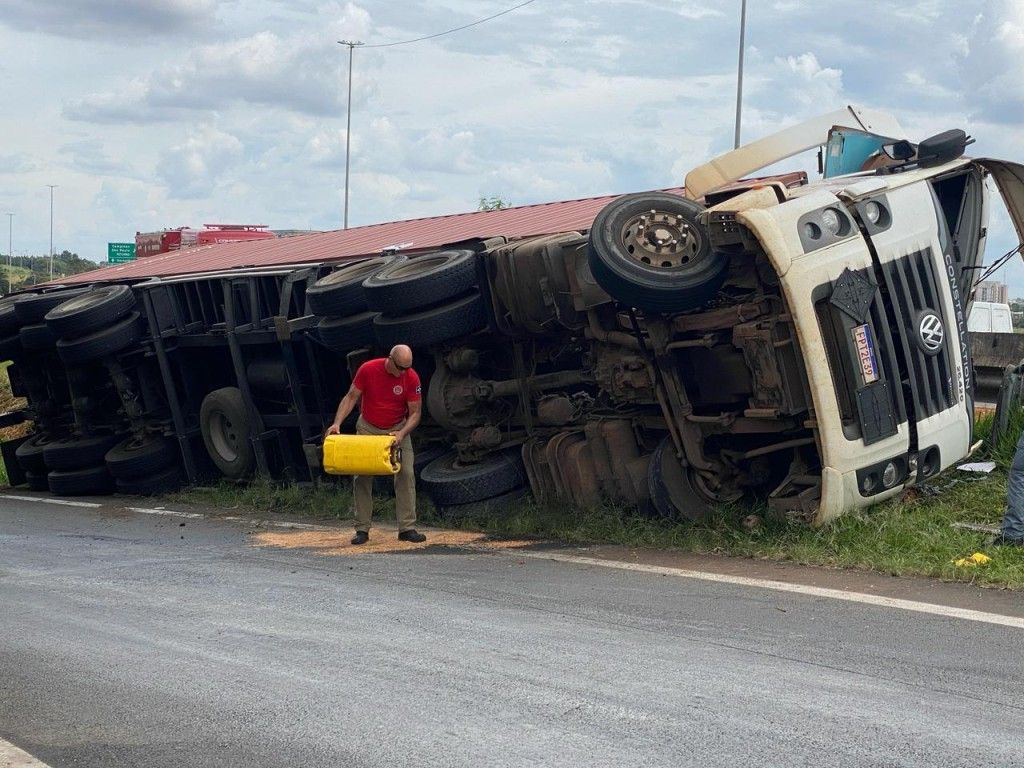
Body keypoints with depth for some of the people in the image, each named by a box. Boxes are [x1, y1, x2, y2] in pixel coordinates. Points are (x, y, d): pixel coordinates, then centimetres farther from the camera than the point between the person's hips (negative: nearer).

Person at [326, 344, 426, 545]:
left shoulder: (411, 378, -18)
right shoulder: (368, 369, -19)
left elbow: (415, 412, -13)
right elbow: (351, 397, -11)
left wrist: (402, 433, -30)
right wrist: (337, 423, -22)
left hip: (398, 430, 0)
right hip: (368, 428, 0)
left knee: (406, 475, -8)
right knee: (362, 477, -4)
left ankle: (407, 528, -4)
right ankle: (362, 530, 2)